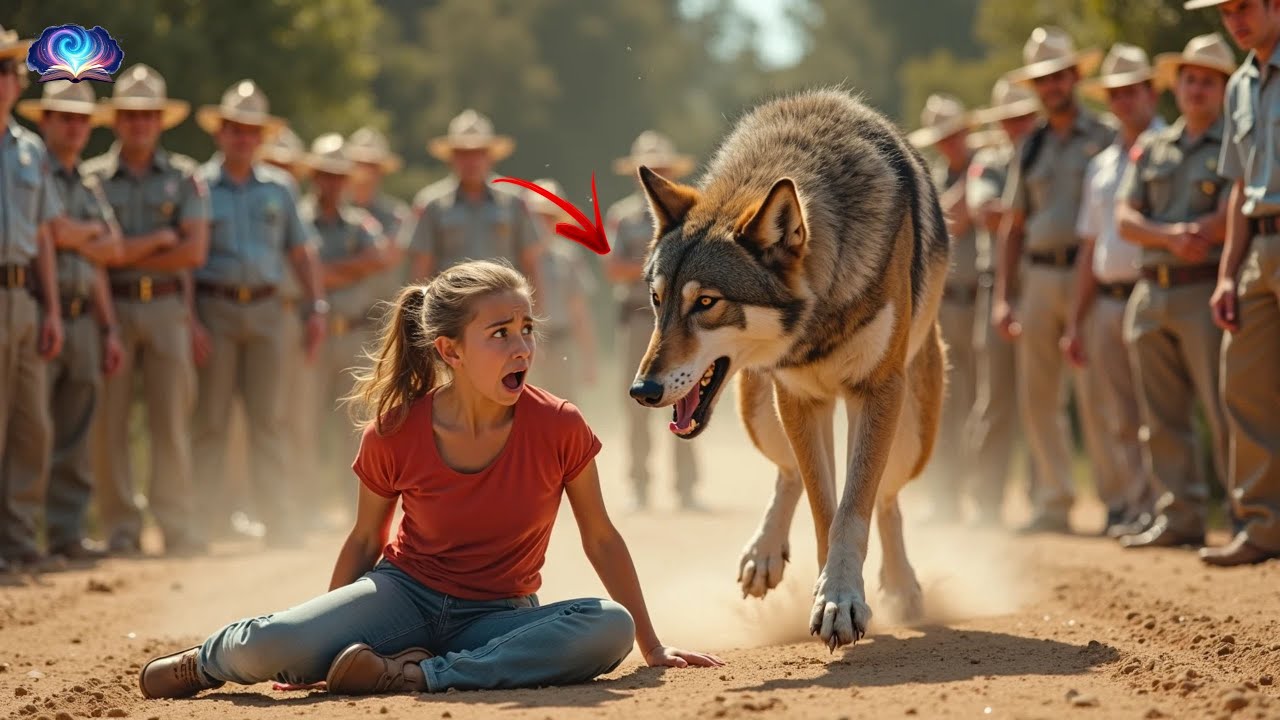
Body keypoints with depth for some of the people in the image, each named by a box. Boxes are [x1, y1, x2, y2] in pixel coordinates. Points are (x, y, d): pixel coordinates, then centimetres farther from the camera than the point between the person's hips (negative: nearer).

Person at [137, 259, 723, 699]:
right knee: (270, 647, -28)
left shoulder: (559, 428, -13)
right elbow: (365, 542, 4)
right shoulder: (393, 435, -12)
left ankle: (418, 674, -28)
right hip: (406, 595, -1)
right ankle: (209, 662, 11)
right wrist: (325, 640, 12)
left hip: (499, 616, 1)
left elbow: (601, 540, -1)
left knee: (610, 628, -32)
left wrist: (652, 647, 4)